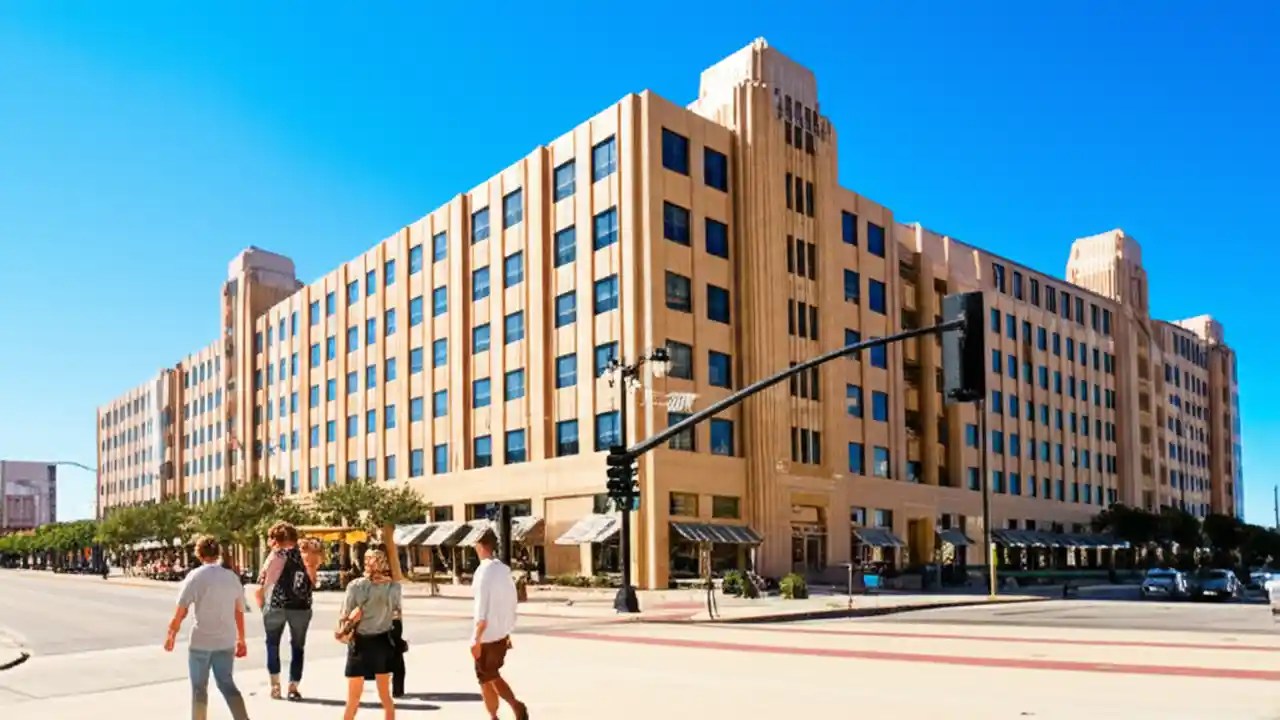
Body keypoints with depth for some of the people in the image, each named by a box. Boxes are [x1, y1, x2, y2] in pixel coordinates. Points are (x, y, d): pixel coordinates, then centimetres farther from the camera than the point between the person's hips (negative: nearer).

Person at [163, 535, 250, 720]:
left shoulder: (196, 576, -6)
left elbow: (180, 613, -9)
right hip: (226, 642, 4)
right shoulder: (232, 577, 5)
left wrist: (171, 635, 4)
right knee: (227, 684, 13)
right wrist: (241, 640, 16)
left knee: (199, 688, 11)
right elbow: (239, 613, 8)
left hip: (201, 641, -4)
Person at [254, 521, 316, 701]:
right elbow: (313, 582, 11)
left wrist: (262, 606, 9)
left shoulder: (276, 556, -3)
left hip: (276, 606, -2)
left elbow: (261, 588, -5)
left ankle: (275, 685, 13)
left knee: (272, 644, 17)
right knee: (298, 647, 13)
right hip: (301, 607, 2)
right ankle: (293, 688, 9)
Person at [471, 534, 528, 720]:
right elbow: (512, 603, 11)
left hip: (487, 636, -7)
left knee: (486, 680, 8)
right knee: (493, 676, 19)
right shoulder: (504, 569, 6)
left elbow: (482, 610, -19)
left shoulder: (483, 571, -16)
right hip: (502, 634, 7)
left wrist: (476, 639, -15)